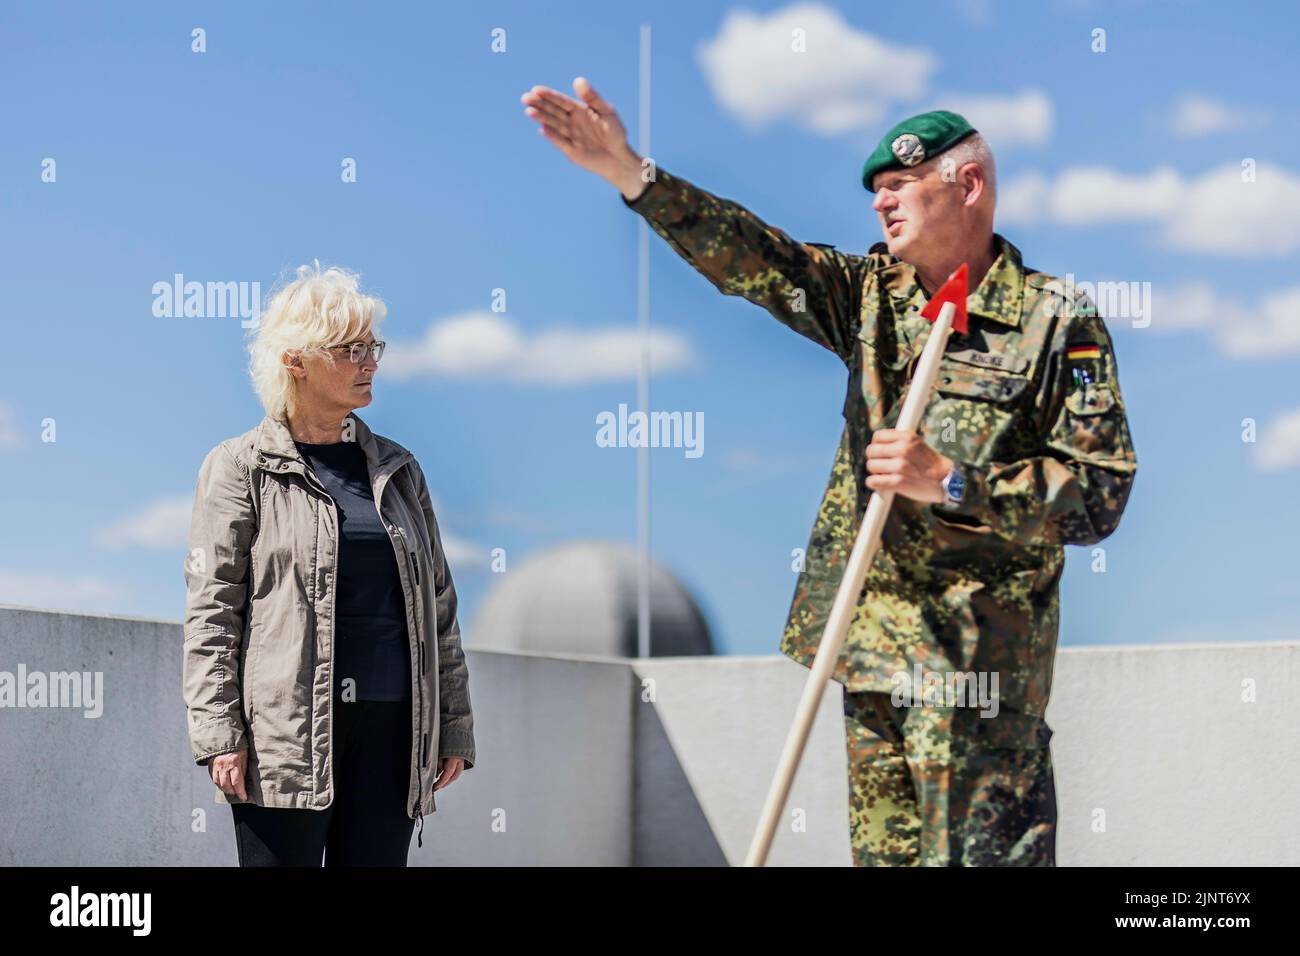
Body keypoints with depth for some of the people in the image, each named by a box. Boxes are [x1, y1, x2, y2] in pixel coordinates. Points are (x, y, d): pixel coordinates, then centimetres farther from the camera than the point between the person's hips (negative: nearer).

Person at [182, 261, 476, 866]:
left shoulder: (396, 469, 15)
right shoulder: (239, 469, 2)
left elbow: (438, 604, 17)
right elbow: (211, 611, -2)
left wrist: (453, 725, 12)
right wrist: (219, 732, -11)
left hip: (390, 727, 4)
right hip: (285, 730, -4)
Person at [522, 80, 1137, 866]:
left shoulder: (1058, 321, -4)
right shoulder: (873, 295, 13)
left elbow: (1100, 497, -9)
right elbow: (751, 258, 3)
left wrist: (952, 483, -17)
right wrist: (632, 175, -8)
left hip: (979, 662, -6)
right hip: (872, 651, 6)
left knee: (984, 852, -7)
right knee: (883, 851, 8)